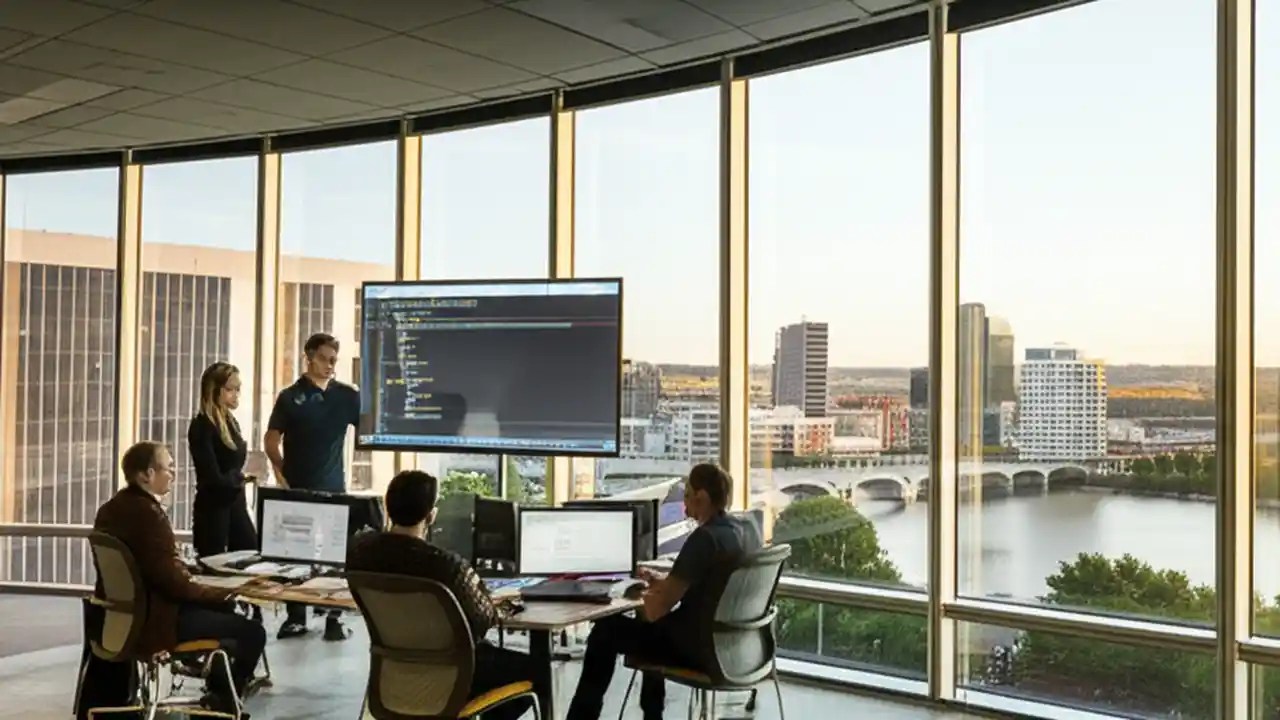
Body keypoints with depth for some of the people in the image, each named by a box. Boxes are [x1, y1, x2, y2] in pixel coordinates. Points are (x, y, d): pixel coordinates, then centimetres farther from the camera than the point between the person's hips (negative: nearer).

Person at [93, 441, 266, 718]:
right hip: (151, 619, -11)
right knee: (252, 633, -7)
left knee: (223, 611, 27)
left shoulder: (111, 508, 6)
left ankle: (219, 688, 35)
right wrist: (223, 593, -13)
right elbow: (172, 583, -25)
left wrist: (180, 568, 11)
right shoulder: (149, 514, -25)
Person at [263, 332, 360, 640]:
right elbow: (271, 439, 1)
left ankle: (334, 618, 12)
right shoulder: (290, 396, 0)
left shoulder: (346, 395, 4)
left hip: (333, 488, 1)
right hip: (297, 489, -1)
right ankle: (295, 617, 16)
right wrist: (281, 473, -5)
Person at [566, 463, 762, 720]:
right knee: (655, 626, 33)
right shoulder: (749, 529, 2)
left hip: (702, 648, -8)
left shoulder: (705, 538, -23)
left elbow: (657, 610, -19)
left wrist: (647, 595, 2)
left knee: (606, 630, 9)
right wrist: (664, 582, 13)